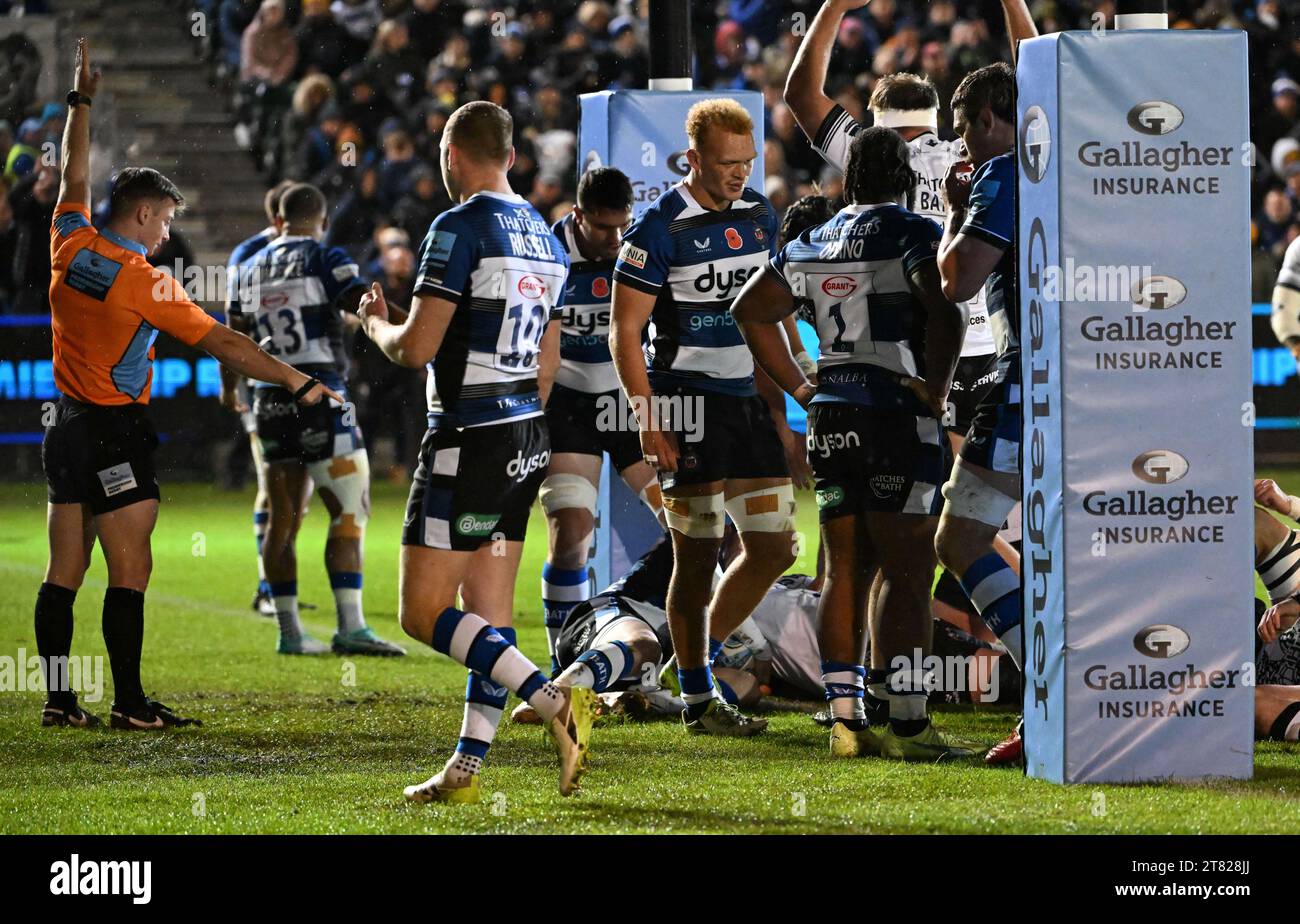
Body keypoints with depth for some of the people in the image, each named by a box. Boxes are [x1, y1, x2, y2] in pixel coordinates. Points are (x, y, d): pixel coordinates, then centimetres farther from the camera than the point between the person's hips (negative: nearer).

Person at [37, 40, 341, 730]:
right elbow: (224, 345, -16)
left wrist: (82, 100, 32)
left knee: (64, 571, 7)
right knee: (130, 572, -4)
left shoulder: (70, 249, 2)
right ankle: (129, 703, -5)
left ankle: (59, 699, 7)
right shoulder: (145, 283, -15)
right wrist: (299, 384, -13)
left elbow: (74, 176, 21)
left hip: (66, 428, 8)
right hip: (114, 434, -8)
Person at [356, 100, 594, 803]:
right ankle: (465, 770, 9)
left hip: (469, 441, -9)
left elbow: (416, 348, -16)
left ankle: (554, 702, -18)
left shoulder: (459, 229, -14)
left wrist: (376, 324, 5)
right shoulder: (545, 238, 13)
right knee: (490, 614, 9)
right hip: (525, 441, 9)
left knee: (424, 612, -5)